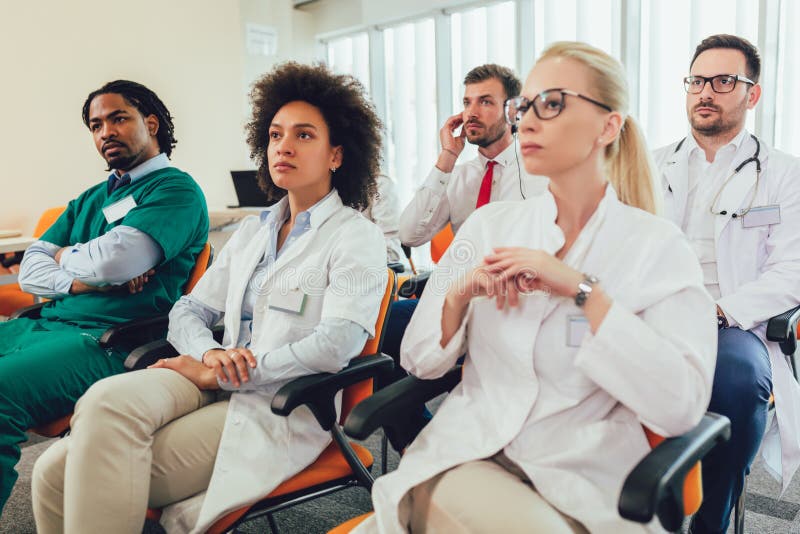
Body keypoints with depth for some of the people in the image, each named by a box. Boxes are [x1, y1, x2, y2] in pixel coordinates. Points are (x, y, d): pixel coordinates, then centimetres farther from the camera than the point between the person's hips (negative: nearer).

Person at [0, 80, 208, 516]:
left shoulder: (176, 189, -1)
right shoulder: (91, 197, 24)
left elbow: (113, 259, -17)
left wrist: (65, 256, 5)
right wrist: (86, 279, -6)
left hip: (107, 339, -8)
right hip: (45, 323, 8)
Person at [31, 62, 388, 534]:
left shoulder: (357, 237, -3)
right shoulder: (252, 232, 18)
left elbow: (335, 345, -17)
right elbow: (187, 312, 17)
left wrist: (216, 373, -12)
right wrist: (210, 354, -8)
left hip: (278, 410, -5)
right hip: (212, 385, 6)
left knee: (97, 475, -21)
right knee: (57, 472, -18)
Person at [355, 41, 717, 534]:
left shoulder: (659, 246, -4)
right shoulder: (489, 225, 4)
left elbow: (680, 409, -13)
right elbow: (420, 361, 6)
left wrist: (585, 291, -19)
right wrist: (459, 293, -13)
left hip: (583, 482, 0)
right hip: (465, 456, 1)